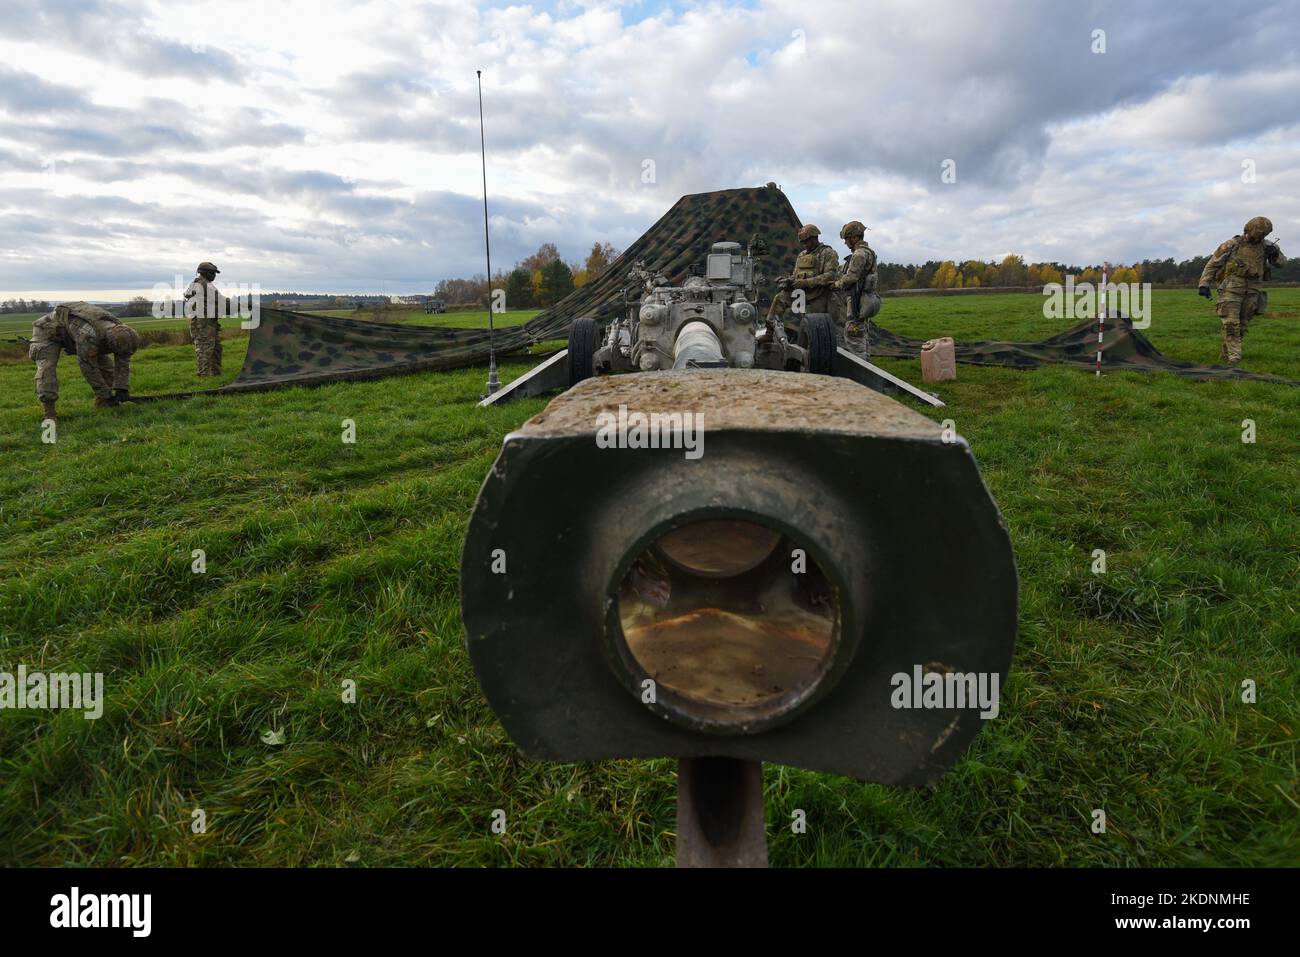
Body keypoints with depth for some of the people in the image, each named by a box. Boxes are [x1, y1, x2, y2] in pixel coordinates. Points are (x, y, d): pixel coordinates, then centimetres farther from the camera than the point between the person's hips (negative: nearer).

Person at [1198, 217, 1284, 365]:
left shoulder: (1264, 246, 8)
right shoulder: (1231, 245, -3)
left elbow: (1281, 262, 13)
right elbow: (1212, 264, -1)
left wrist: (1276, 253, -10)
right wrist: (1203, 284, -11)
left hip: (1251, 292, 4)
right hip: (1231, 290, -4)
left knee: (1241, 326, 7)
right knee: (1231, 324, -13)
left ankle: (1225, 353, 19)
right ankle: (1234, 357, -16)